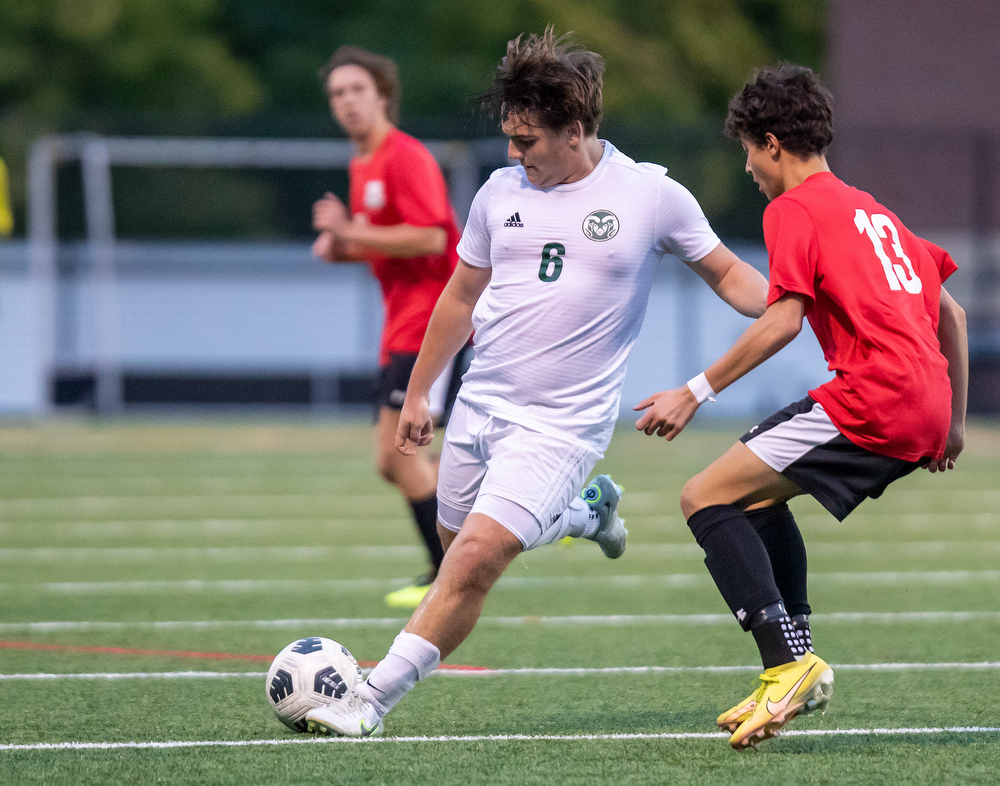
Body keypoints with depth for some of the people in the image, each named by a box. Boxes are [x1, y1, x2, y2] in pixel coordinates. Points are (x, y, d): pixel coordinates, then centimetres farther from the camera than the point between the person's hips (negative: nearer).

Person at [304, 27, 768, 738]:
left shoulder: (651, 195, -6)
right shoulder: (501, 192, 5)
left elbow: (727, 274, 6)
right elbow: (462, 295, 18)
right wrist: (418, 393, 21)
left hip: (560, 425, -6)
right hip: (480, 406, 6)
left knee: (474, 561, -17)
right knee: (459, 542, 17)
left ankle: (372, 700, -9)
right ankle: (586, 509, 42)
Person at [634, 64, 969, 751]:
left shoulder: (794, 209, 0)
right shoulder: (873, 211, 26)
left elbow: (783, 321, -13)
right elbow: (951, 314, 28)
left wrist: (695, 393, -10)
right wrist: (953, 423, 32)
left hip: (874, 395, -9)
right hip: (926, 409, 9)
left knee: (706, 498, -7)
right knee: (761, 495, 26)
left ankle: (788, 662, -20)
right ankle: (801, 667, 18)